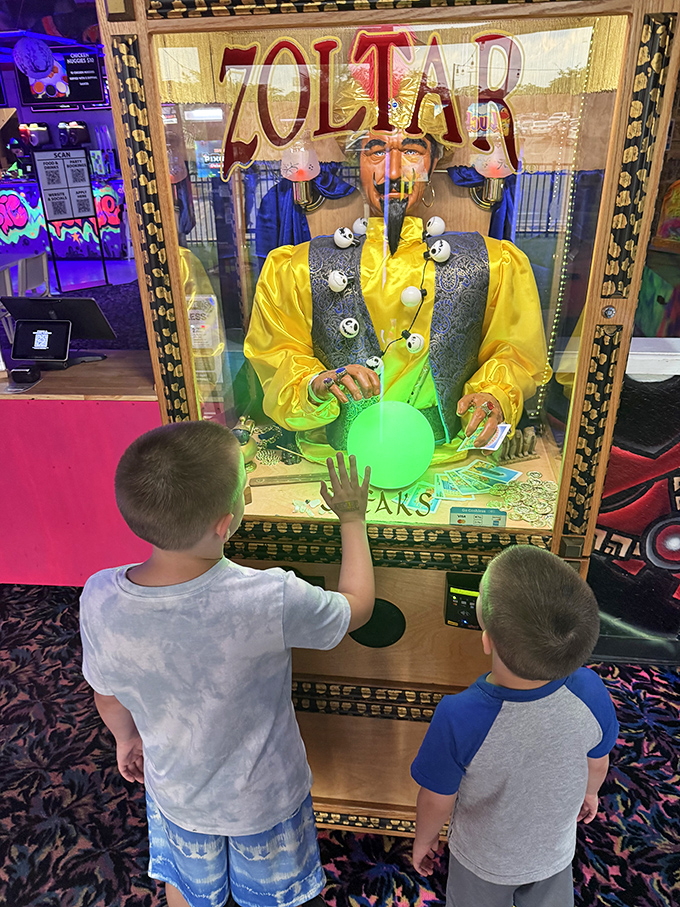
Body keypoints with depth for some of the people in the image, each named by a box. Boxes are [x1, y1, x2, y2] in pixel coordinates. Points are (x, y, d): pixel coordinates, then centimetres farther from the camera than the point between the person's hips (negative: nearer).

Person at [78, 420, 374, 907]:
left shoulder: (98, 599, -29)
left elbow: (109, 698, -9)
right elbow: (358, 606, -19)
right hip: (265, 797, -2)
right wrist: (352, 517, -7)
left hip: (175, 790, 3)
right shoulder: (271, 601, -40)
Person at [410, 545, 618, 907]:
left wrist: (424, 839, 1)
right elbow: (598, 763, -10)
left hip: (483, 863, -2)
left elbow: (437, 801, -22)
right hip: (555, 853, 2)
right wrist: (589, 792, 13)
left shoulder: (458, 718, -42)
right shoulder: (590, 693, -32)